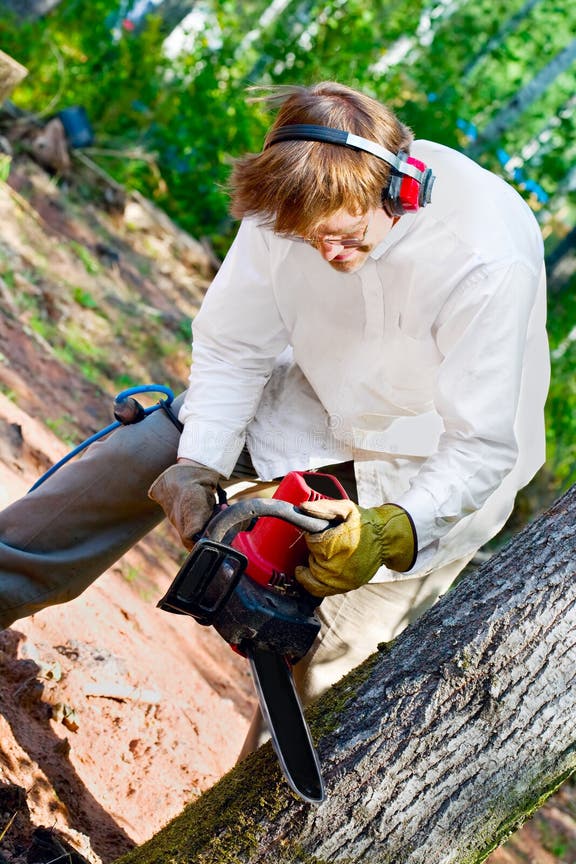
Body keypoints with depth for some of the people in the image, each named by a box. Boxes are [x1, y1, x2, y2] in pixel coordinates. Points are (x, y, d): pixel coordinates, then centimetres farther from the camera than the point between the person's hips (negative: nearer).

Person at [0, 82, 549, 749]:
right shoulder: (298, 200, -22)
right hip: (314, 398, 5)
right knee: (136, 456, -1)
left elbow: (484, 448, -30)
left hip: (432, 471, -4)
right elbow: (234, 347, -12)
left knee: (322, 669, -9)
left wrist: (390, 533, -42)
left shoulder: (490, 260, -36)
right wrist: (197, 469, -23)